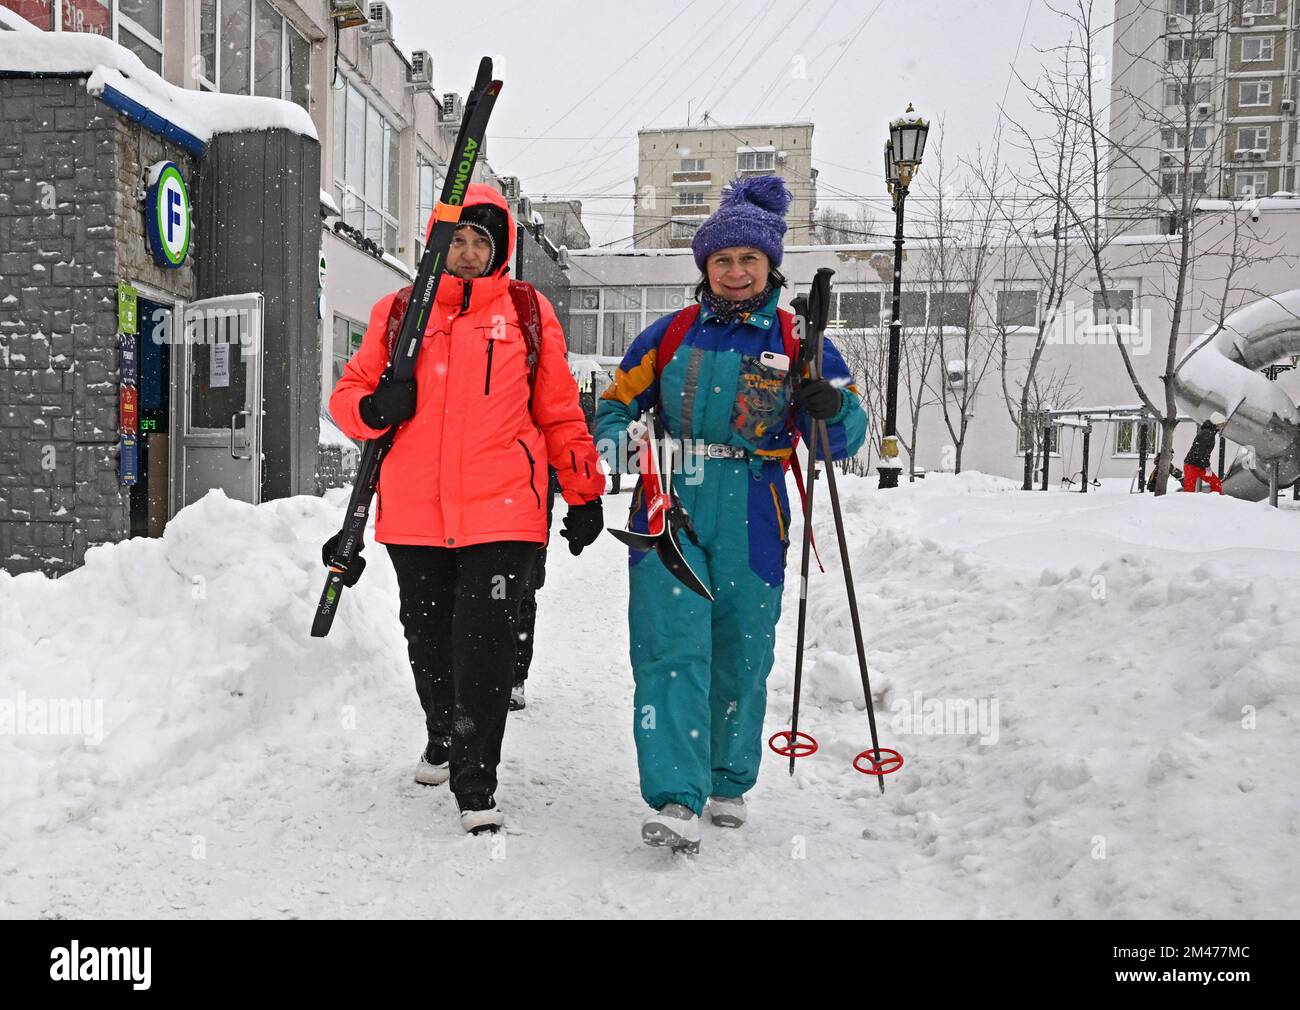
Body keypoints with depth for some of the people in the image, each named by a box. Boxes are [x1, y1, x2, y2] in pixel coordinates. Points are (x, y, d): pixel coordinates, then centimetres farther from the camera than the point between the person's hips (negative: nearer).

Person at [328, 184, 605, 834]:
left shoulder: (528, 311, 6)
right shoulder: (396, 312, 9)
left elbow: (559, 411, 8)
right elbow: (347, 394, 13)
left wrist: (584, 495, 7)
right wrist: (373, 407, -11)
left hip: (501, 512, -3)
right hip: (414, 513, 3)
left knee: (484, 645, -7)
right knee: (428, 642, 17)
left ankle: (476, 786, 7)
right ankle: (444, 739, 43)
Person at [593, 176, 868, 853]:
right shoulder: (670, 335, 8)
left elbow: (845, 438, 5)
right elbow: (618, 403, 15)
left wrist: (831, 409, -19)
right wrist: (616, 442, -7)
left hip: (751, 526, 0)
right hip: (668, 516, 0)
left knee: (742, 657, 9)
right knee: (672, 651, -10)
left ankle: (729, 783, 29)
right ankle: (675, 799, -8)